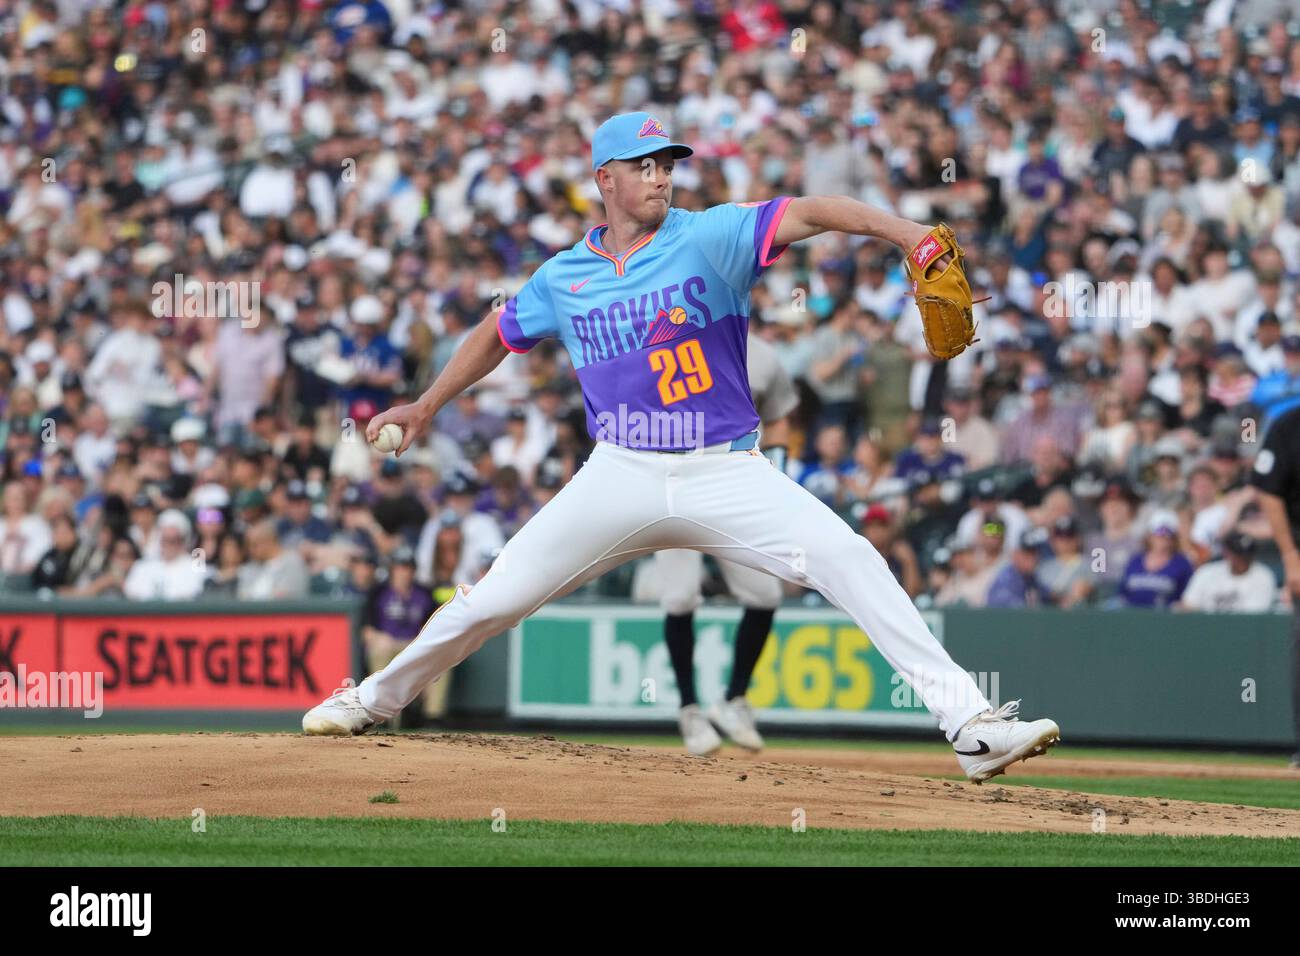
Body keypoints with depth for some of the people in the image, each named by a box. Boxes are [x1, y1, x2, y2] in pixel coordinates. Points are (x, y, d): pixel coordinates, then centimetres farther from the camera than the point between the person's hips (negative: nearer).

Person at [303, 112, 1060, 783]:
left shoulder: (710, 238, -6)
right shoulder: (564, 278, 7)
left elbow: (809, 215, -21)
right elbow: (499, 335, 27)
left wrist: (909, 235, -37)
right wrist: (429, 405, 25)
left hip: (727, 473, -2)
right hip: (621, 479, 2)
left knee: (847, 558, -22)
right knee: (497, 596, 1)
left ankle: (970, 722, -25)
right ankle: (376, 699, 27)